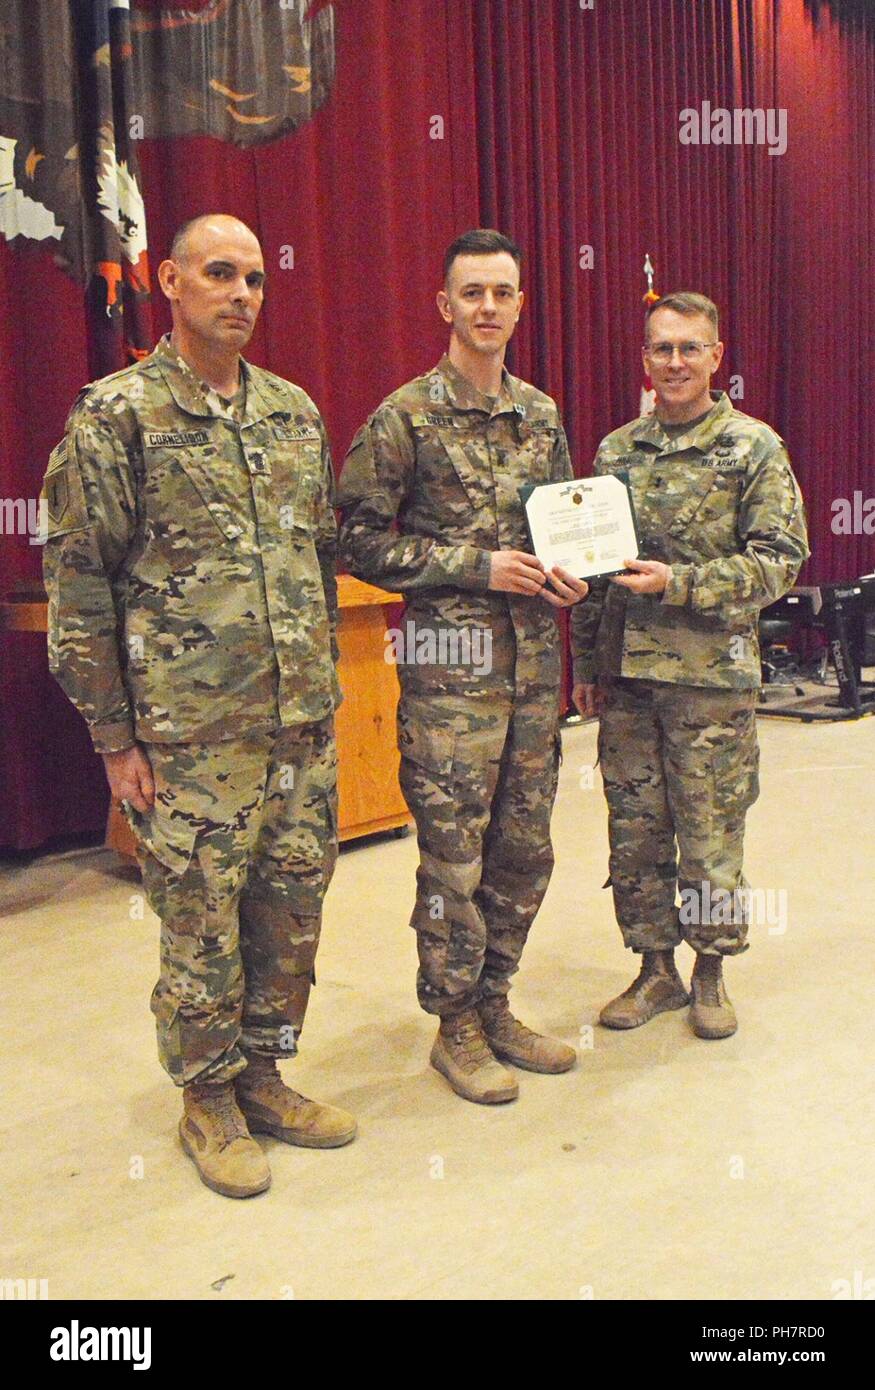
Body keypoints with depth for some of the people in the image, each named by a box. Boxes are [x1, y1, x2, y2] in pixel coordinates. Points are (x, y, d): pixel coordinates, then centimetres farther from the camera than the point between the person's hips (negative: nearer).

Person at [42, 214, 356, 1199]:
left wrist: (325, 683, 15)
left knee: (293, 907, 13)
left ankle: (261, 1071, 33)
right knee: (201, 919, 5)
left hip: (303, 723, 6)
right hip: (191, 733, -5)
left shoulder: (294, 411, 11)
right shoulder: (116, 415, -5)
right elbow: (78, 582, -6)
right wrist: (113, 734, -8)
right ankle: (208, 1099, 26)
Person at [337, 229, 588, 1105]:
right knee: (454, 858, 1)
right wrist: (477, 566, -15)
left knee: (524, 850, 12)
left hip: (535, 663, 6)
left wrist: (570, 574, 0)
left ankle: (493, 1007, 30)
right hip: (449, 669, -6)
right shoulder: (406, 418, -6)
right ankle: (455, 1029, 19)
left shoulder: (541, 415, 12)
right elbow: (360, 541, -9)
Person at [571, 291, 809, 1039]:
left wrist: (679, 583, -19)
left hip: (712, 676, -4)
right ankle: (656, 969, 26)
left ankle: (711, 974, 23)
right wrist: (587, 663, 11)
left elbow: (777, 562, -8)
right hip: (626, 674, 4)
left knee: (710, 833, 5)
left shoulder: (754, 448, -1)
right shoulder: (616, 450, 10)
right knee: (634, 830, 10)